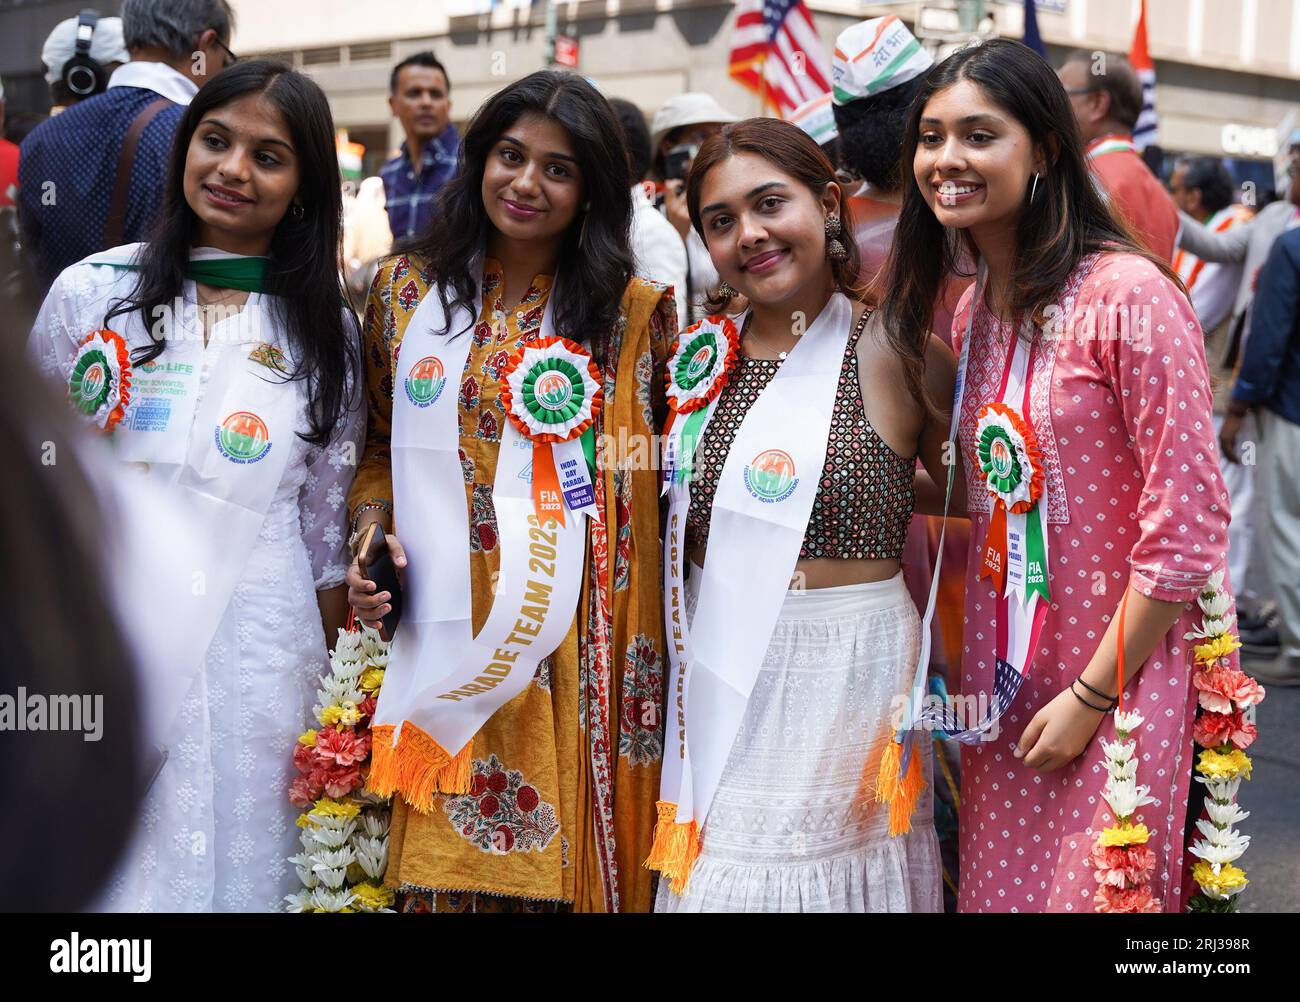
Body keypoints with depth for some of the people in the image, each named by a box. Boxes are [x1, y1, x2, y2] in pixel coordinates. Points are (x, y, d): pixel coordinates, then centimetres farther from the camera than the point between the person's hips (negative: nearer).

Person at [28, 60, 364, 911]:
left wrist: (341, 692, 8)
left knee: (243, 868, 6)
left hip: (257, 653, 0)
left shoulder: (325, 329, 4)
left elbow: (325, 524, 7)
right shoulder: (93, 291, 1)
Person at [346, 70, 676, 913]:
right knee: (451, 859, 4)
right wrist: (372, 534, 1)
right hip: (453, 637, 2)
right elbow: (382, 446, 14)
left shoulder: (637, 313, 2)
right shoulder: (408, 292, 8)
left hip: (583, 645, -1)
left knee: (576, 853, 3)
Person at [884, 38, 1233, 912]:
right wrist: (972, 672, 6)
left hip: (1115, 686, -7)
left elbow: (1188, 531, -18)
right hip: (1002, 680, 7)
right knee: (1003, 889, 14)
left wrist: (1091, 695, -14)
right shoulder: (971, 313, 6)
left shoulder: (1127, 294, -18)